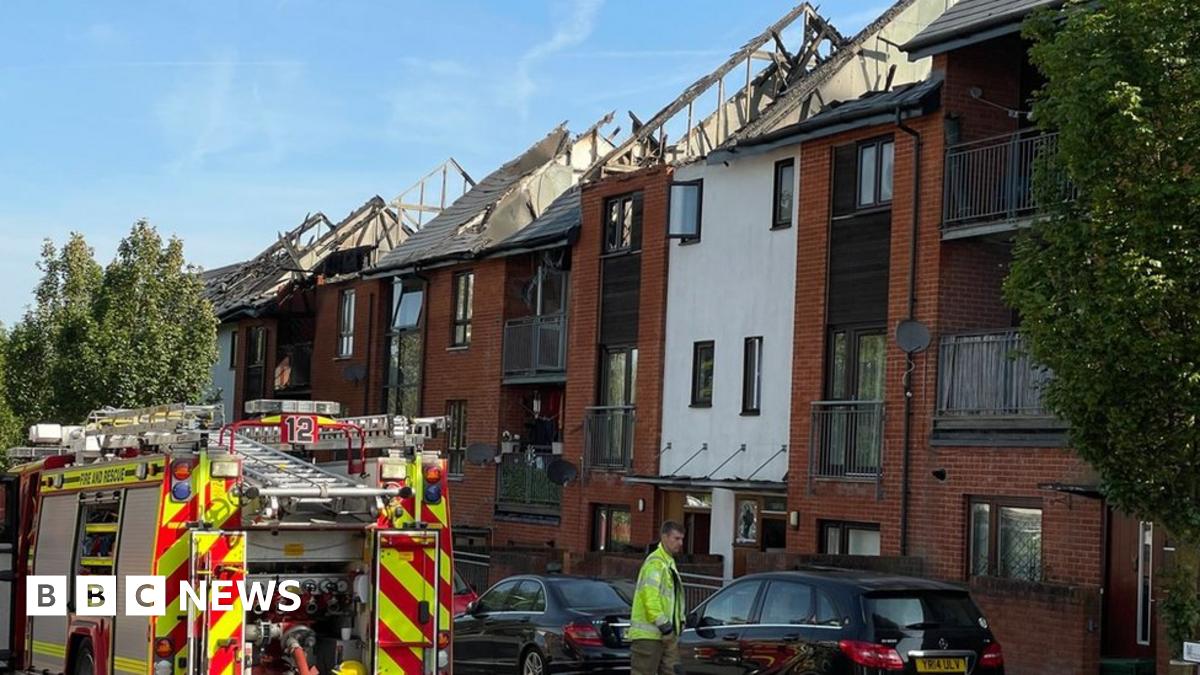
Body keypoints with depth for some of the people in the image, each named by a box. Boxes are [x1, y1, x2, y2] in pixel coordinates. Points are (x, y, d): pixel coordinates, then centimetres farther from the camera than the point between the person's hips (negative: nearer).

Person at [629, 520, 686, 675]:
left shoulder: (669, 563, 21)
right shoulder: (655, 562, -13)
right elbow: (650, 596, -23)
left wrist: (680, 621, 15)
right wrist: (662, 623, -23)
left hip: (666, 634, 10)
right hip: (648, 634, -10)